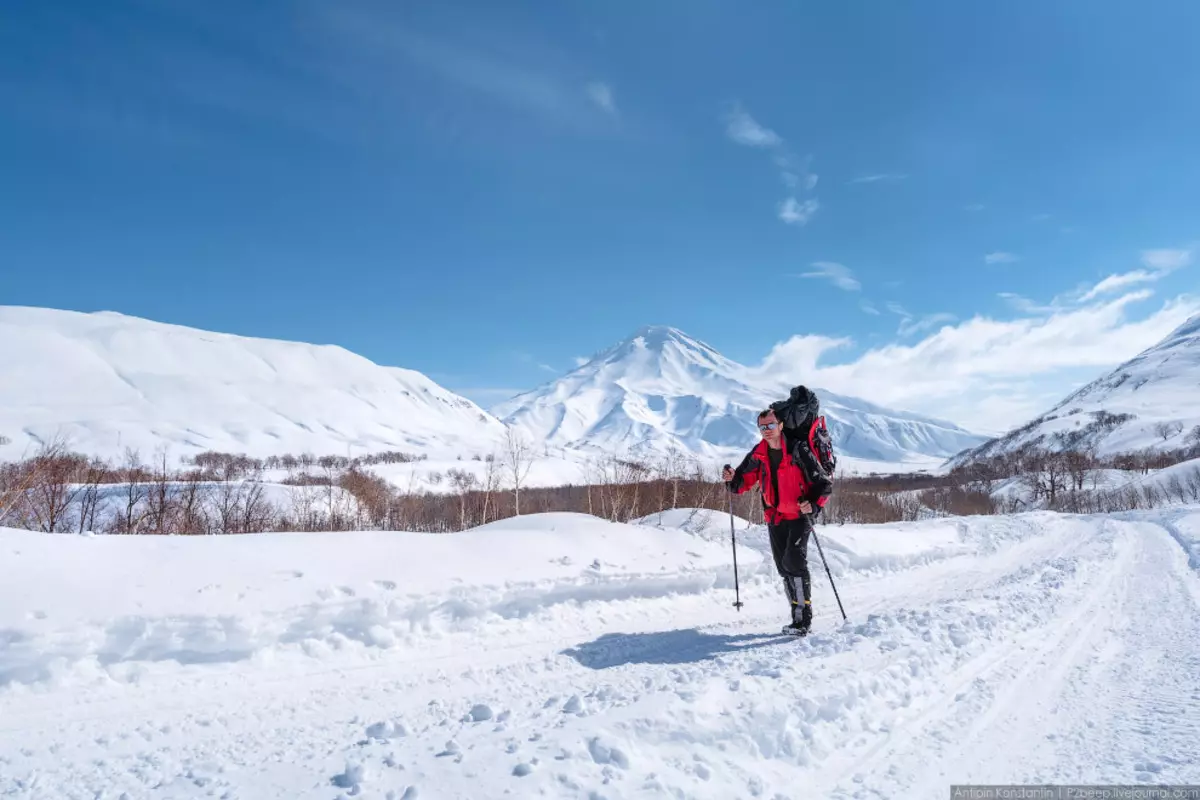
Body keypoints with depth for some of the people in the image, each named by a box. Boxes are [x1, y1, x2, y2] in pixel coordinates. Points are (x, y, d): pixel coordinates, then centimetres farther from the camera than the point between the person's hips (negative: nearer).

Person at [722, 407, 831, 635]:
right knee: (784, 568, 9)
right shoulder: (758, 454, 2)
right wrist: (733, 479, -13)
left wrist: (814, 505, -27)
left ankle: (804, 617, -12)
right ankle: (798, 616, 20)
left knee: (794, 561, -19)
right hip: (775, 518, 6)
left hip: (799, 516, -6)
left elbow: (822, 482, -10)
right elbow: (745, 480, 10)